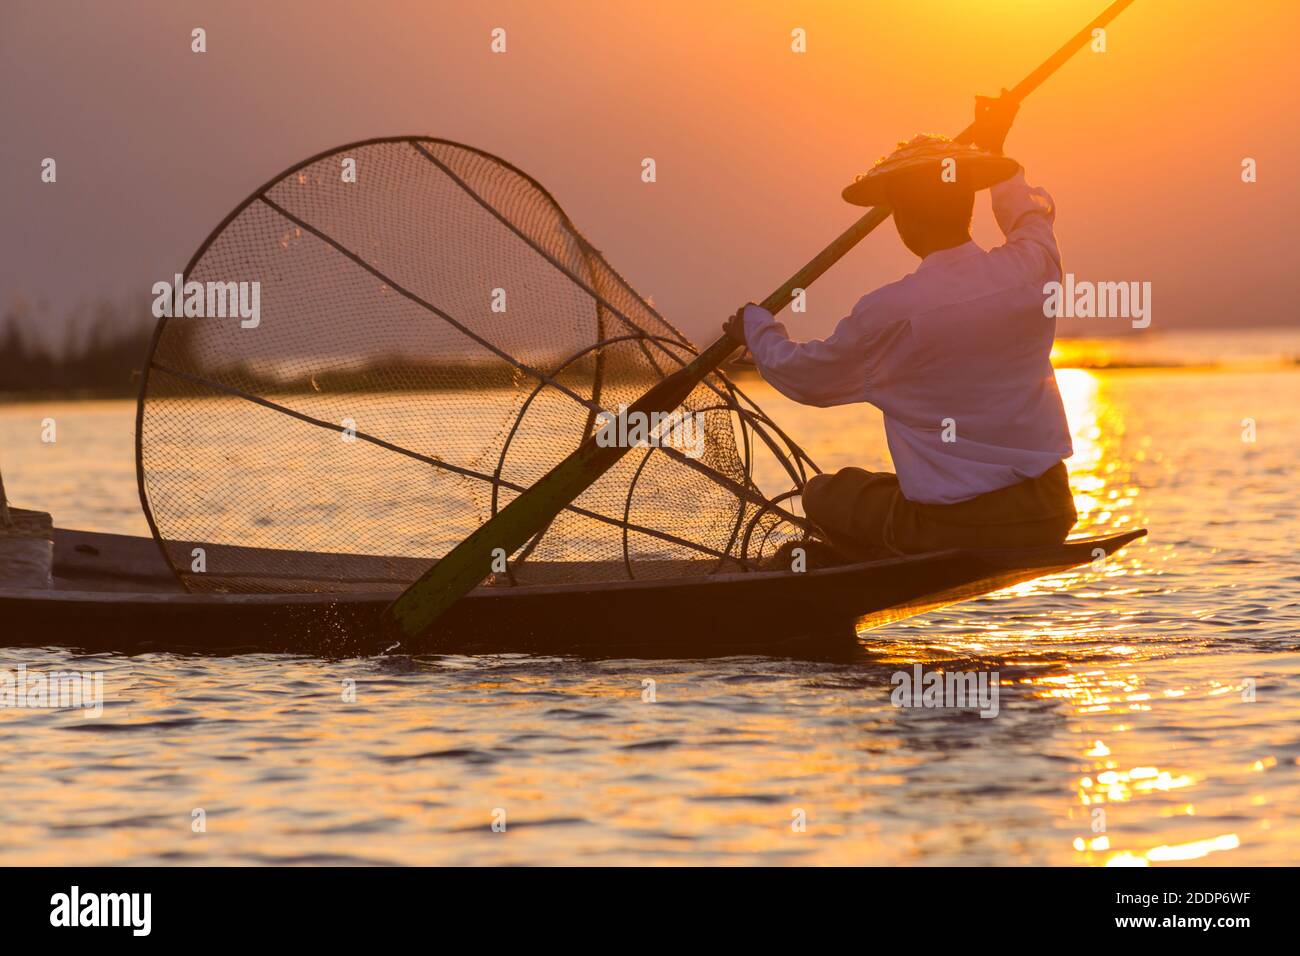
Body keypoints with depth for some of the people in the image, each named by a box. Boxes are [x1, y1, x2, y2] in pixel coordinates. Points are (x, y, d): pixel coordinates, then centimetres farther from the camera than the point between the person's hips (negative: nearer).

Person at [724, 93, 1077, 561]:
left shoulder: (889, 313, -16)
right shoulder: (1033, 267, -5)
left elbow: (803, 377, 4)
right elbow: (1034, 212, 24)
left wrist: (755, 328, 24)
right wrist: (992, 149, 42)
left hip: (948, 528, -5)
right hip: (1047, 517, 5)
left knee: (823, 493, 20)